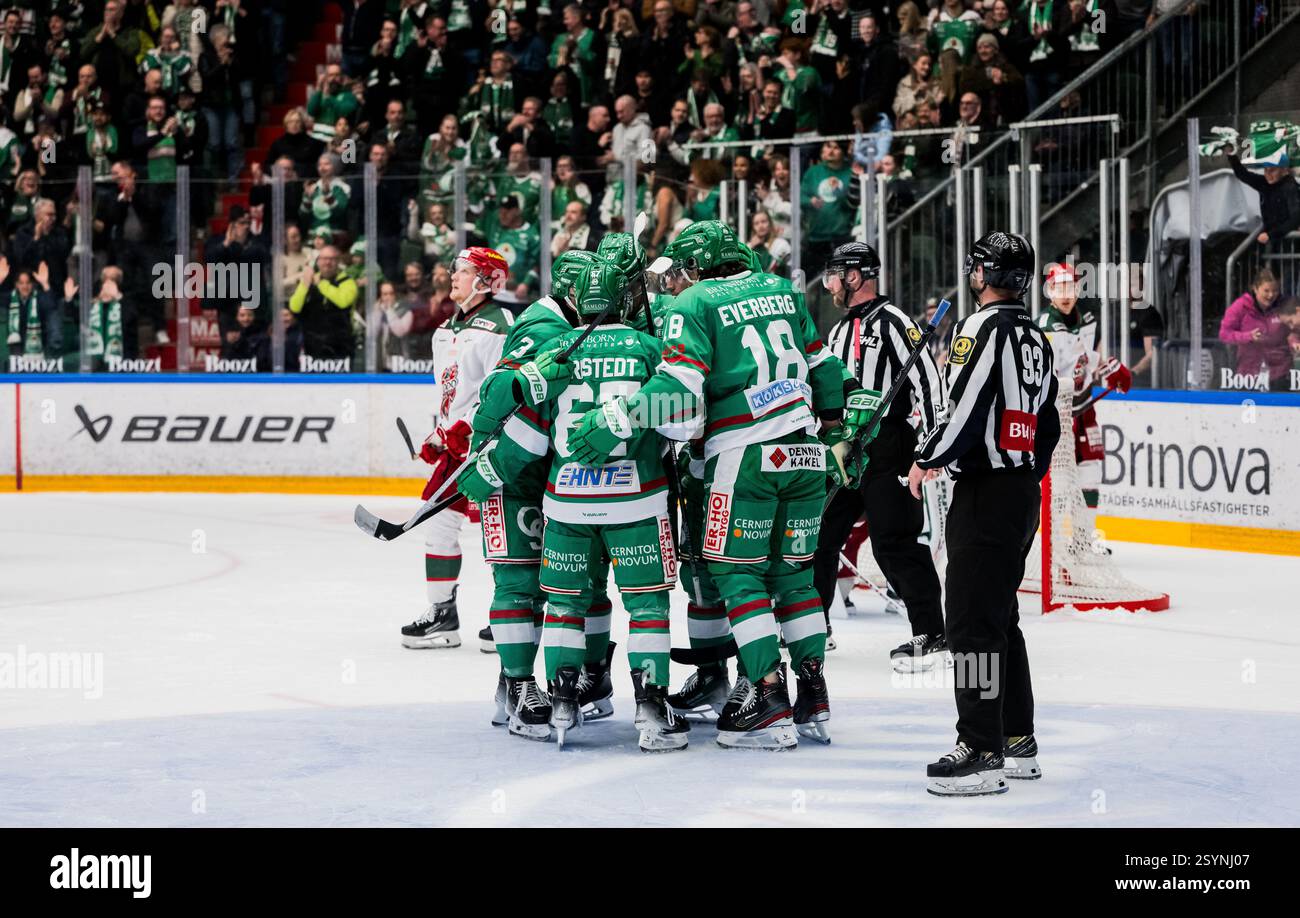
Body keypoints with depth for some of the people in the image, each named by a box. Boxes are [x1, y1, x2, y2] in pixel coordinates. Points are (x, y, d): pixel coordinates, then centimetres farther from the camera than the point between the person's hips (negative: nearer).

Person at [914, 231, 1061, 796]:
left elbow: (965, 410, -21)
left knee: (972, 618, -9)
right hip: (1024, 491, 9)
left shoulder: (983, 328, -14)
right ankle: (1019, 742, 22)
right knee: (1000, 616, 18)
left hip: (985, 490, -9)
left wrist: (926, 461, -7)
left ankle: (983, 753, -12)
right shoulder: (1035, 338, 13)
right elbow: (1047, 426, 19)